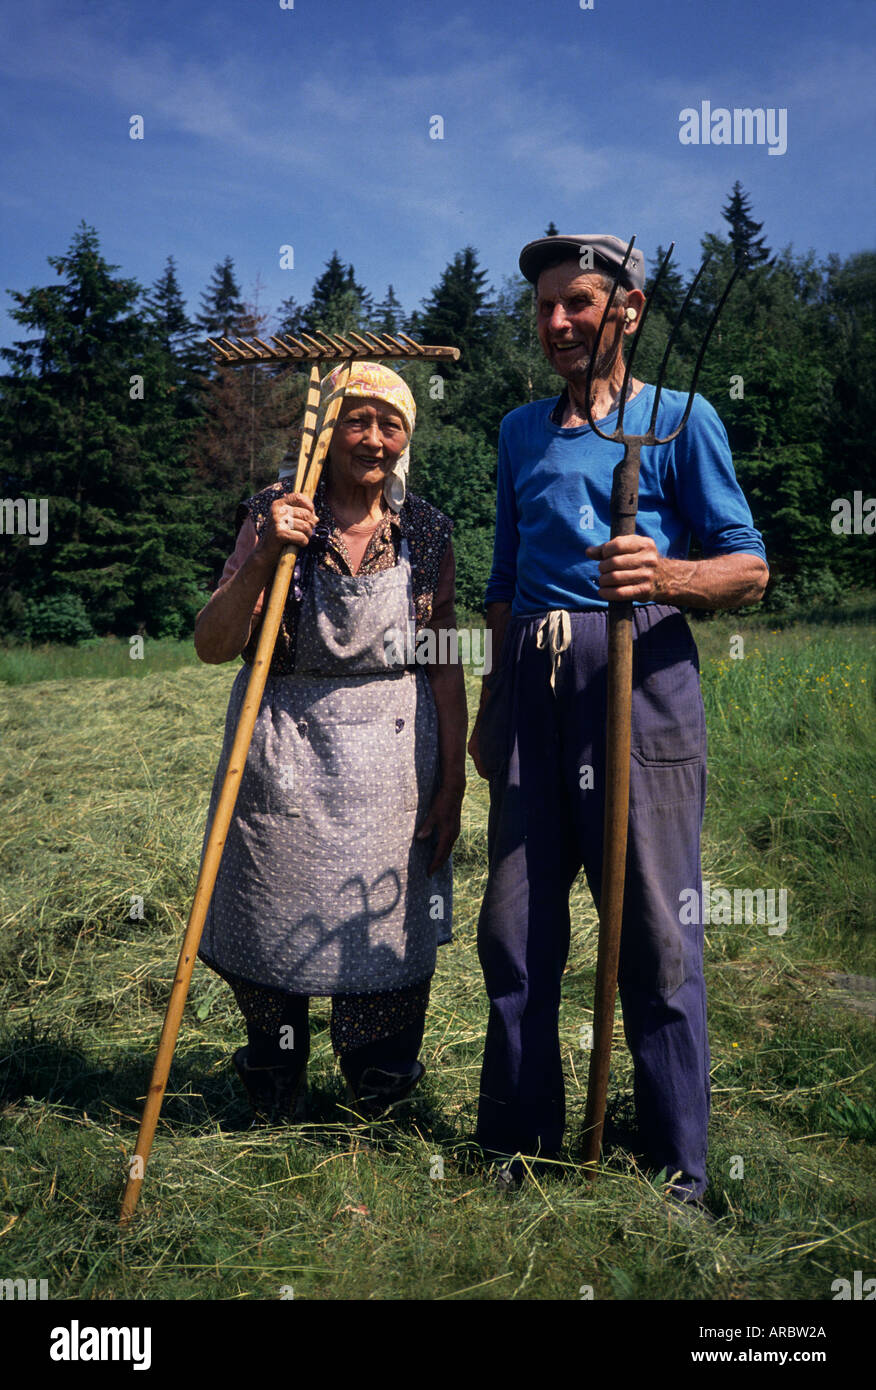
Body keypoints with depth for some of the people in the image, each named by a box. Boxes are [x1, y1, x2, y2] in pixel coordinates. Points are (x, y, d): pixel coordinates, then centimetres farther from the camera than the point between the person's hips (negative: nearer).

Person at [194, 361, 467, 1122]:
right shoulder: (275, 514, -3)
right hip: (286, 755, -1)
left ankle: (377, 1103, 33)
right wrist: (263, 557, -26)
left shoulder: (427, 531, 3)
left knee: (387, 932, 7)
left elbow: (445, 664, 4)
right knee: (275, 929, 10)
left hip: (394, 759, 1)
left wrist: (452, 783, 1)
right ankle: (275, 1112, 35)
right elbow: (212, 645, -11)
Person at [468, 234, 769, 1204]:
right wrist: (491, 705, 21)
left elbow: (750, 570, 0)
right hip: (534, 685, 5)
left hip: (640, 673, -4)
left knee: (655, 935, -1)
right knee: (513, 931, 6)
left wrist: (665, 575, -21)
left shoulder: (680, 416, 6)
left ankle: (677, 1176, 15)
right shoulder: (520, 430, 21)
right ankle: (516, 1149, 23)